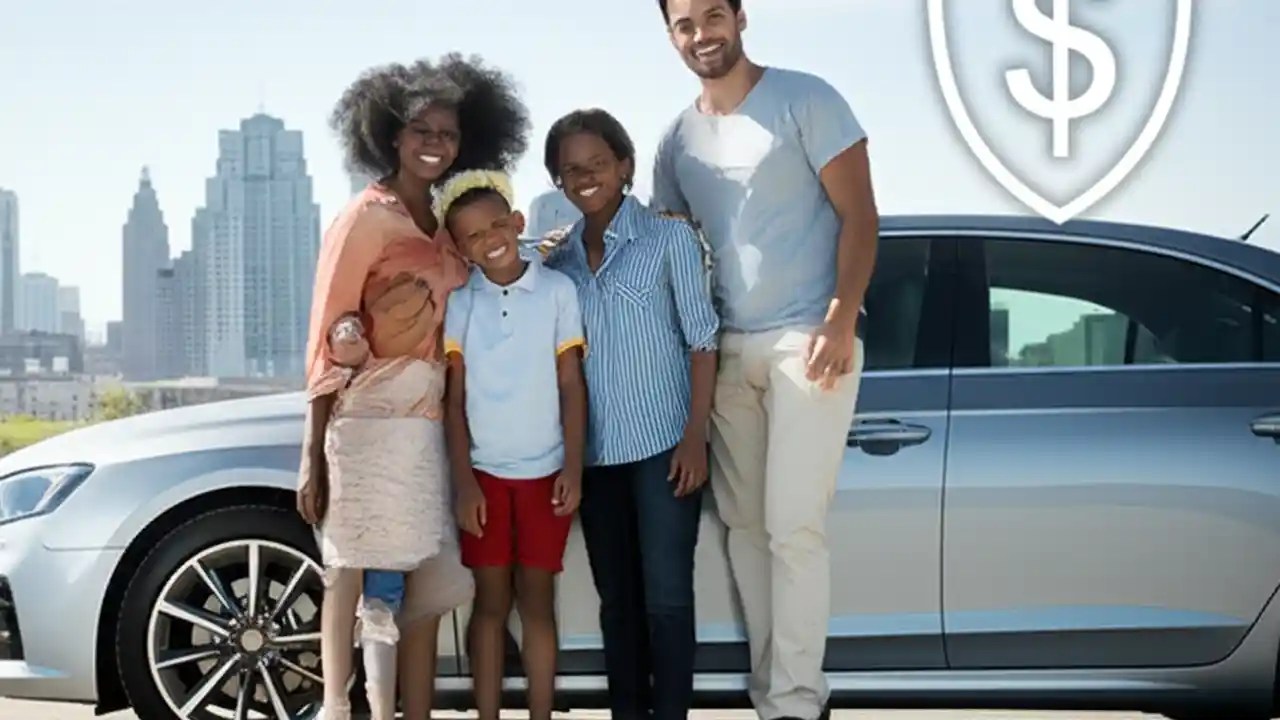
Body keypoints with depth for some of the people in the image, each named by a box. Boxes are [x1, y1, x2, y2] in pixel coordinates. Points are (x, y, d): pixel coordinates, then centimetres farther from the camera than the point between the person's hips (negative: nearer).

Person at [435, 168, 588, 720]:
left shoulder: (557, 290, -2)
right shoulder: (458, 303, 1)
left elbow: (572, 386, 0)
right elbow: (454, 398, 1)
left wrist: (573, 468, -6)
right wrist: (463, 483, -4)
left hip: (544, 471, -1)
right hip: (484, 472, 1)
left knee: (537, 600, 5)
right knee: (490, 600, 6)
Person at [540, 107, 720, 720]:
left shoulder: (670, 238, -1)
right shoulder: (557, 260, 9)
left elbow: (701, 340, -3)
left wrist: (695, 436, -11)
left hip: (663, 446, -4)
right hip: (594, 455, 4)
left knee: (665, 597, -5)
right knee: (617, 601, 9)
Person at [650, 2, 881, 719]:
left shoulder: (804, 100, -4)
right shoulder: (677, 139, 12)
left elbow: (859, 215, -7)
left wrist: (840, 319, -17)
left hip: (807, 339, -6)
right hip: (725, 350, 6)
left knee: (794, 524, -11)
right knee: (745, 524, 6)